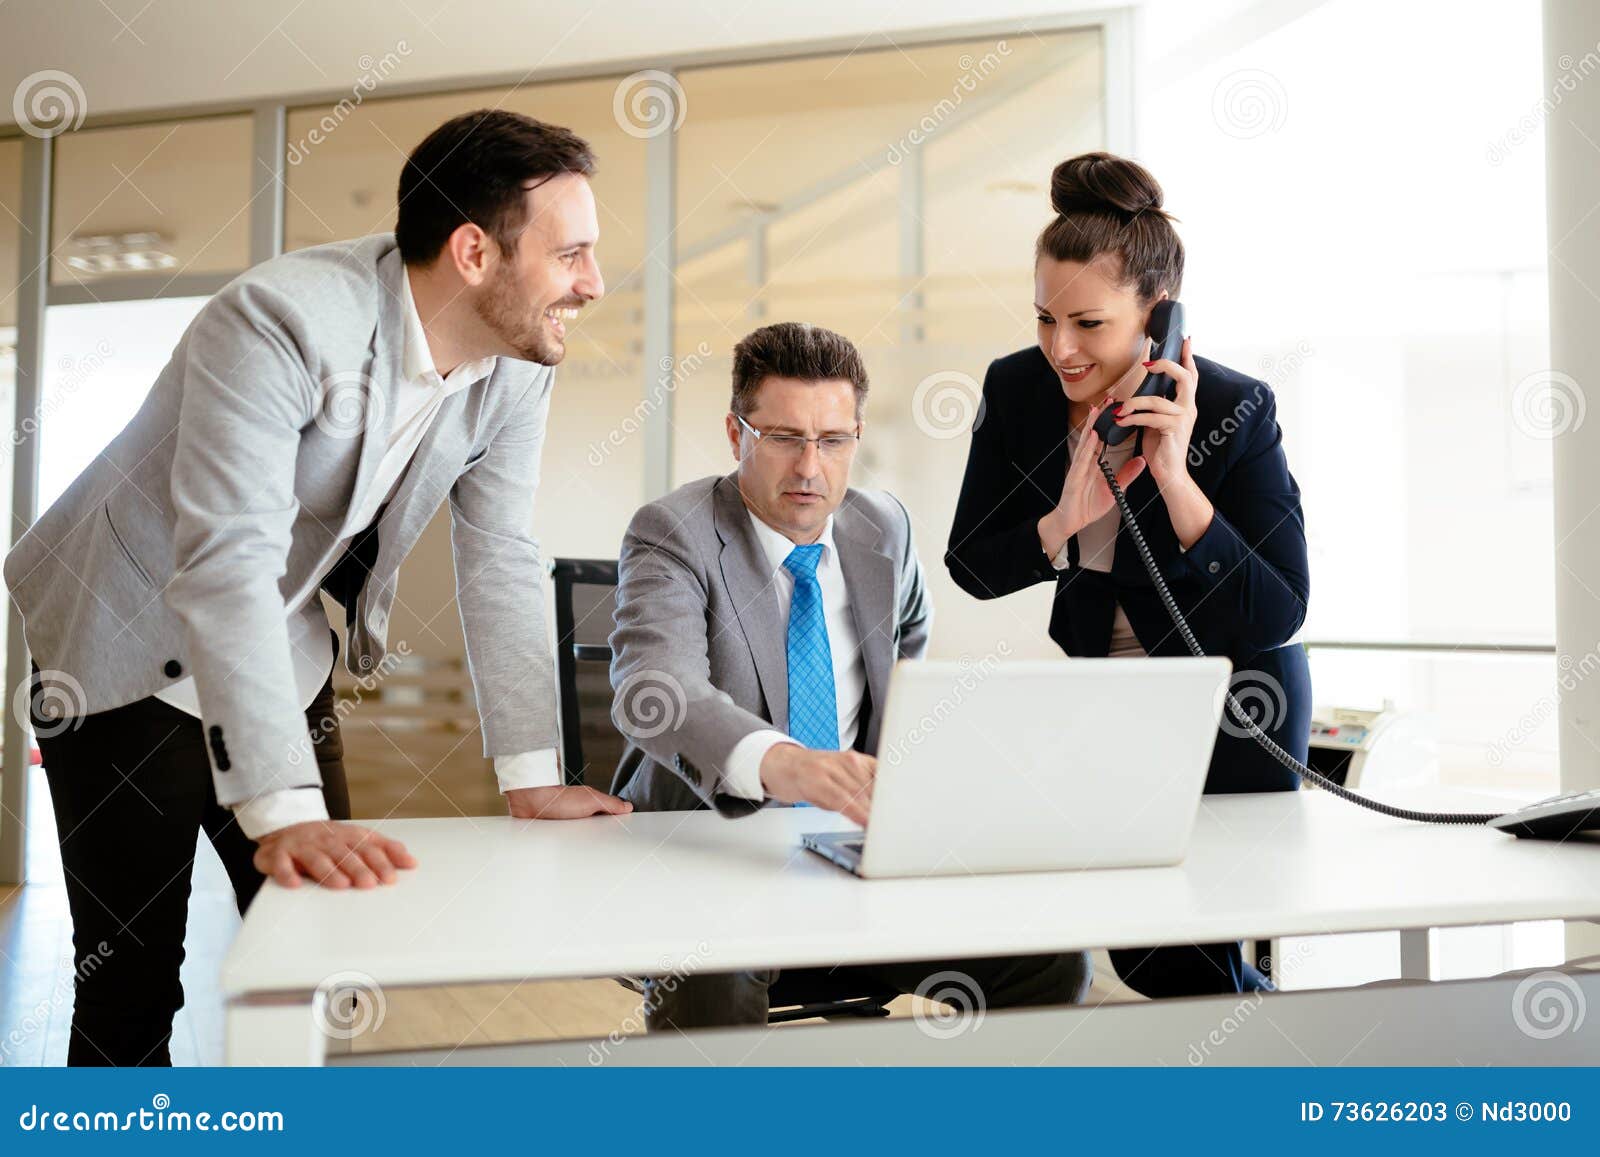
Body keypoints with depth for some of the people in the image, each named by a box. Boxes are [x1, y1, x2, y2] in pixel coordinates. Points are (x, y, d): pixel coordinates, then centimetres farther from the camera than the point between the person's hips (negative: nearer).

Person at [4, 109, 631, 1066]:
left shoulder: (518, 367, -10)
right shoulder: (280, 321, -31)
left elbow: (500, 564, -6)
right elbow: (226, 565, -37)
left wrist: (531, 776, -8)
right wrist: (286, 814, -43)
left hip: (284, 658, 6)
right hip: (128, 654, -5)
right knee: (132, 978, 1)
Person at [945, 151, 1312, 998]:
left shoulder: (1235, 410, -23)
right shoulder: (1016, 390, -13)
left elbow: (1278, 615, -26)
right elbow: (970, 566, -8)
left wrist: (1175, 477, -35)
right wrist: (1062, 523, -27)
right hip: (1103, 697, 4)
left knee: (1182, 960, 0)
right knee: (1133, 949, 12)